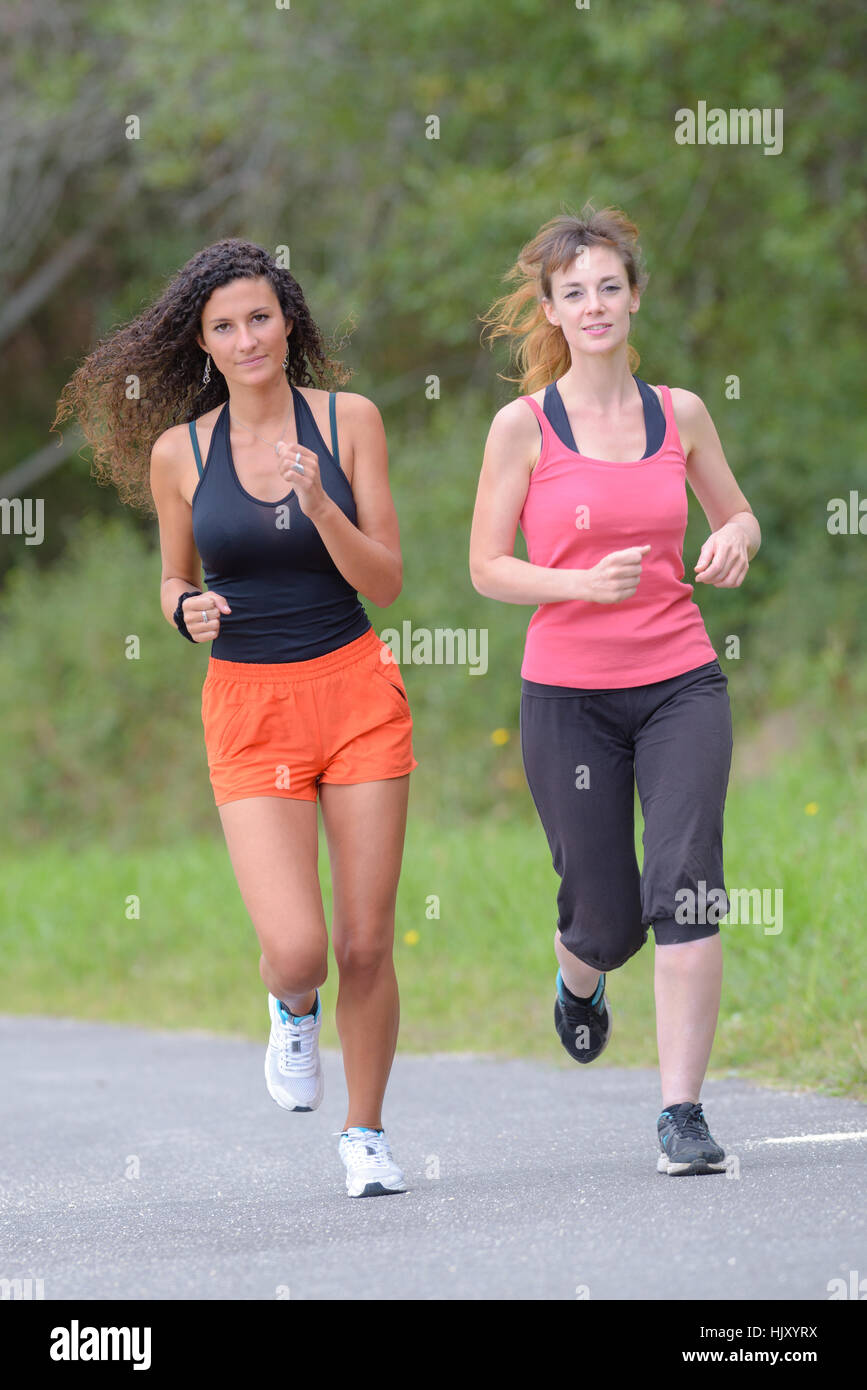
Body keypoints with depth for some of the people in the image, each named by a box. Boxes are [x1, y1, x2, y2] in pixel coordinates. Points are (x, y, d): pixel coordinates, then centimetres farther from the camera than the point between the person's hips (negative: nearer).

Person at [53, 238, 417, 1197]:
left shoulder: (348, 420, -1)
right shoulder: (179, 451, 1)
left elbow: (385, 581, -3)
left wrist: (317, 500, -19)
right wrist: (190, 610, -8)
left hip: (357, 694, 0)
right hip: (248, 711, 0)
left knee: (366, 946, 1)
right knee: (296, 949, -15)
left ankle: (364, 1133, 23)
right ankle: (293, 1012, 23)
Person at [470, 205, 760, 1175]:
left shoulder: (681, 414, 5)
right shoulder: (524, 425, -3)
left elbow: (735, 513, 20)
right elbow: (486, 567, -1)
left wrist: (735, 540, -5)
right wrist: (584, 583, -18)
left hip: (681, 684, 1)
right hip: (569, 693, -1)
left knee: (686, 889, -16)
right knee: (607, 919, 6)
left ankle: (681, 1113, -12)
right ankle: (579, 980, 45)